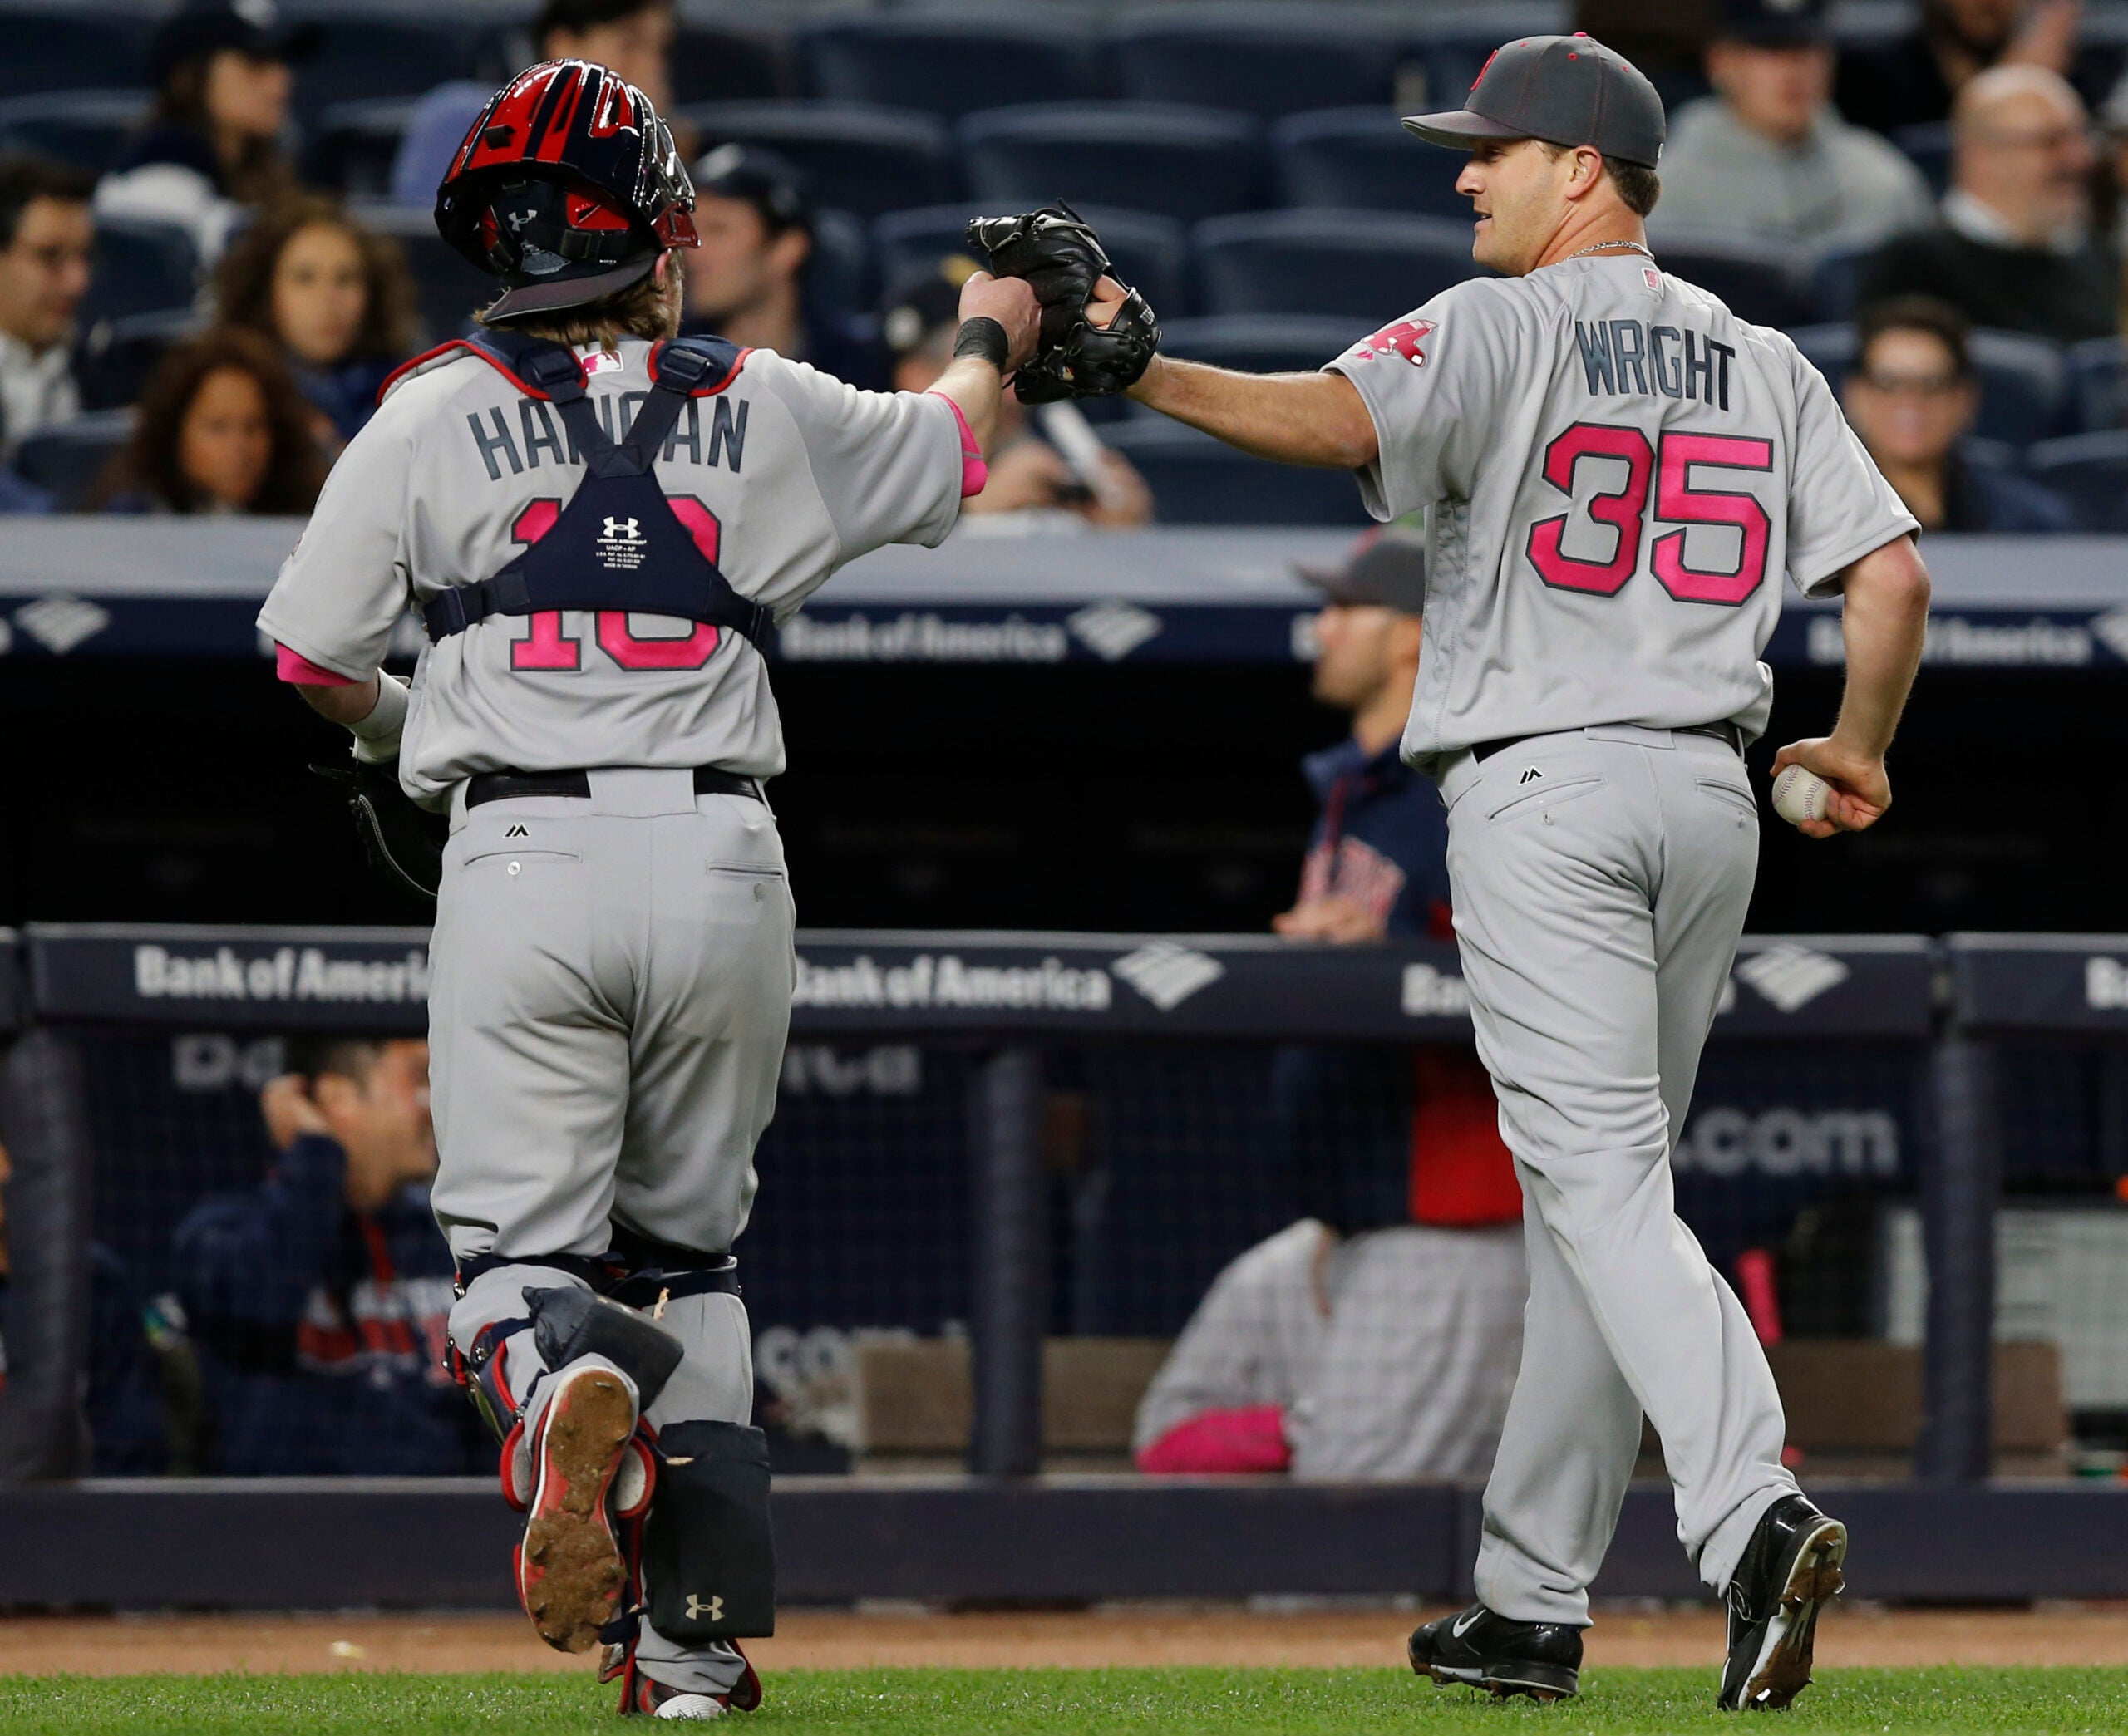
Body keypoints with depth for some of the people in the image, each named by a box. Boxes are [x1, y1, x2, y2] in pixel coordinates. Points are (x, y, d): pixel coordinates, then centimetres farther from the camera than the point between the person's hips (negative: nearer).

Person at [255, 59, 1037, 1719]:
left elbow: (313, 653, 7)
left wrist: (391, 729, 30)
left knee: (521, 1247, 1)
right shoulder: (764, 410, 7)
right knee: (685, 1245, 16)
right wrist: (990, 335, 49)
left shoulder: (437, 416, 1)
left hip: (523, 852, -2)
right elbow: (948, 449, 26)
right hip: (722, 860, 2)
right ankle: (701, 1635, 6)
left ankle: (565, 1385, -37)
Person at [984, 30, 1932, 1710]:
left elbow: (1334, 420, -24)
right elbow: (1893, 574, 7)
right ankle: (1535, 1604, 17)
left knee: (1605, 1185, -12)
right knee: (1591, 1185, 14)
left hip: (1544, 791, -6)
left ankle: (1754, 1511, -32)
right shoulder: (1764, 362, 13)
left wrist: (1138, 372, -25)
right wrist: (1858, 755, 21)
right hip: (1708, 797, 6)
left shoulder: (1500, 328, -5)